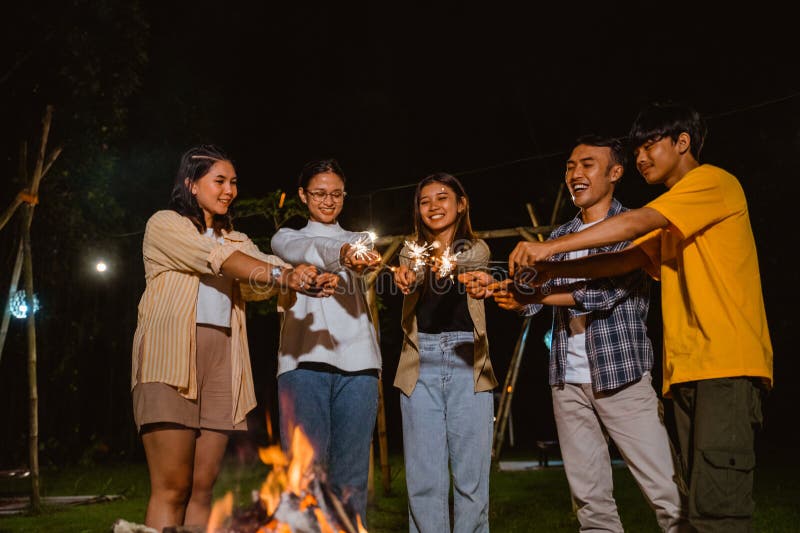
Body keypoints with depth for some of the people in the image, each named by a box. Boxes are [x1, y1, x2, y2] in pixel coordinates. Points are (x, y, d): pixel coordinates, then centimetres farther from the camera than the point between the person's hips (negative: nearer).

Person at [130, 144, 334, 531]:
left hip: (221, 360, 5)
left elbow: (260, 276, 1)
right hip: (171, 355, -5)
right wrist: (281, 274, -24)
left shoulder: (235, 240, 22)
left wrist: (306, 281, -20)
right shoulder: (164, 224, 6)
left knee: (202, 488, 3)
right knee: (171, 488, -8)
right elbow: (217, 260, -12)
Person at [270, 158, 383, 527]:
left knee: (350, 477, -1)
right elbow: (304, 250, -8)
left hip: (356, 360, 2)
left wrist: (365, 261, -29)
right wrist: (341, 253, -31)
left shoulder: (358, 241, 22)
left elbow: (370, 266, -3)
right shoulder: (287, 237, 18)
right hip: (304, 360, -1)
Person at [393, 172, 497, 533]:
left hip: (467, 362, -1)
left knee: (471, 473, 1)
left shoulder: (476, 248, 7)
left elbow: (467, 263, -16)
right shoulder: (412, 248, 11)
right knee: (424, 476, 2)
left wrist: (448, 263, -40)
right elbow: (411, 272, -12)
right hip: (421, 363, 1)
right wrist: (405, 276, -37)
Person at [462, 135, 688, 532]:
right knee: (588, 498, 8)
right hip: (568, 380, 5)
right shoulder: (560, 236, 14)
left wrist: (530, 293, -20)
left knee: (667, 495, -4)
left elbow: (604, 291, -16)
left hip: (621, 376, -4)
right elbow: (531, 298, 9)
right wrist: (493, 287, -11)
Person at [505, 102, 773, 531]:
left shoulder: (714, 181, -1)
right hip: (686, 369, 9)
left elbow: (636, 223, -14)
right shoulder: (671, 220, 28)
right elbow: (630, 258, 16)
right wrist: (554, 270, 2)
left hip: (727, 364, -9)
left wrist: (550, 247, -15)